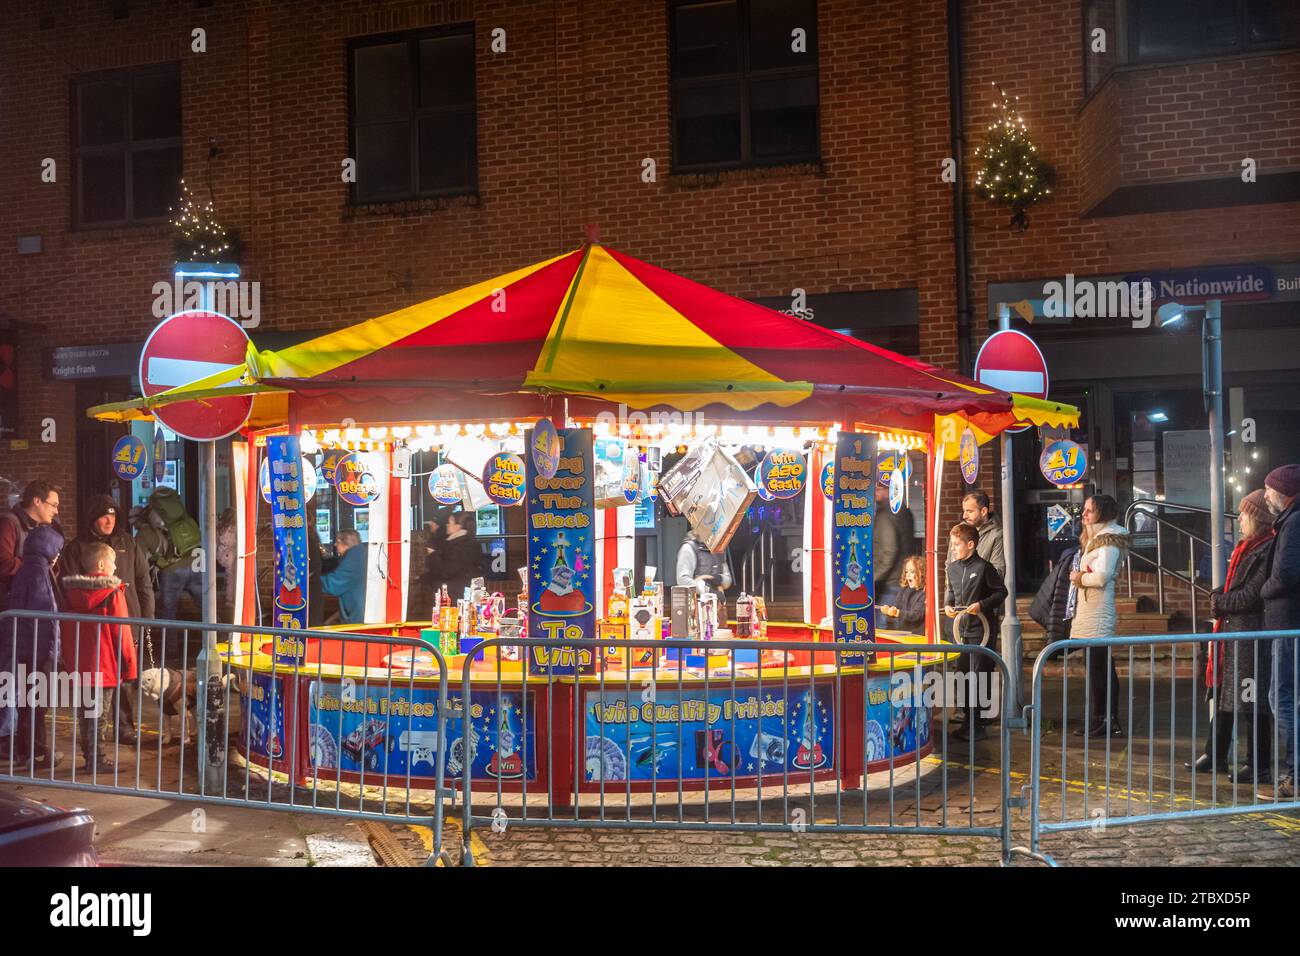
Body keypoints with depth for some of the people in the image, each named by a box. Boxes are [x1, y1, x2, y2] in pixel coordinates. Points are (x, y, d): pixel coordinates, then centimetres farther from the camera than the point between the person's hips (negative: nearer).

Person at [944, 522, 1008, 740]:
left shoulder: (983, 567, -12)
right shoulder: (952, 568, 7)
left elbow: (1001, 592, -8)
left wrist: (982, 605, -19)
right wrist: (948, 604, 4)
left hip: (982, 630, -7)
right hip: (962, 629, 7)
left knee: (979, 677, -5)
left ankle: (977, 726, 2)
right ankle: (970, 721, 22)